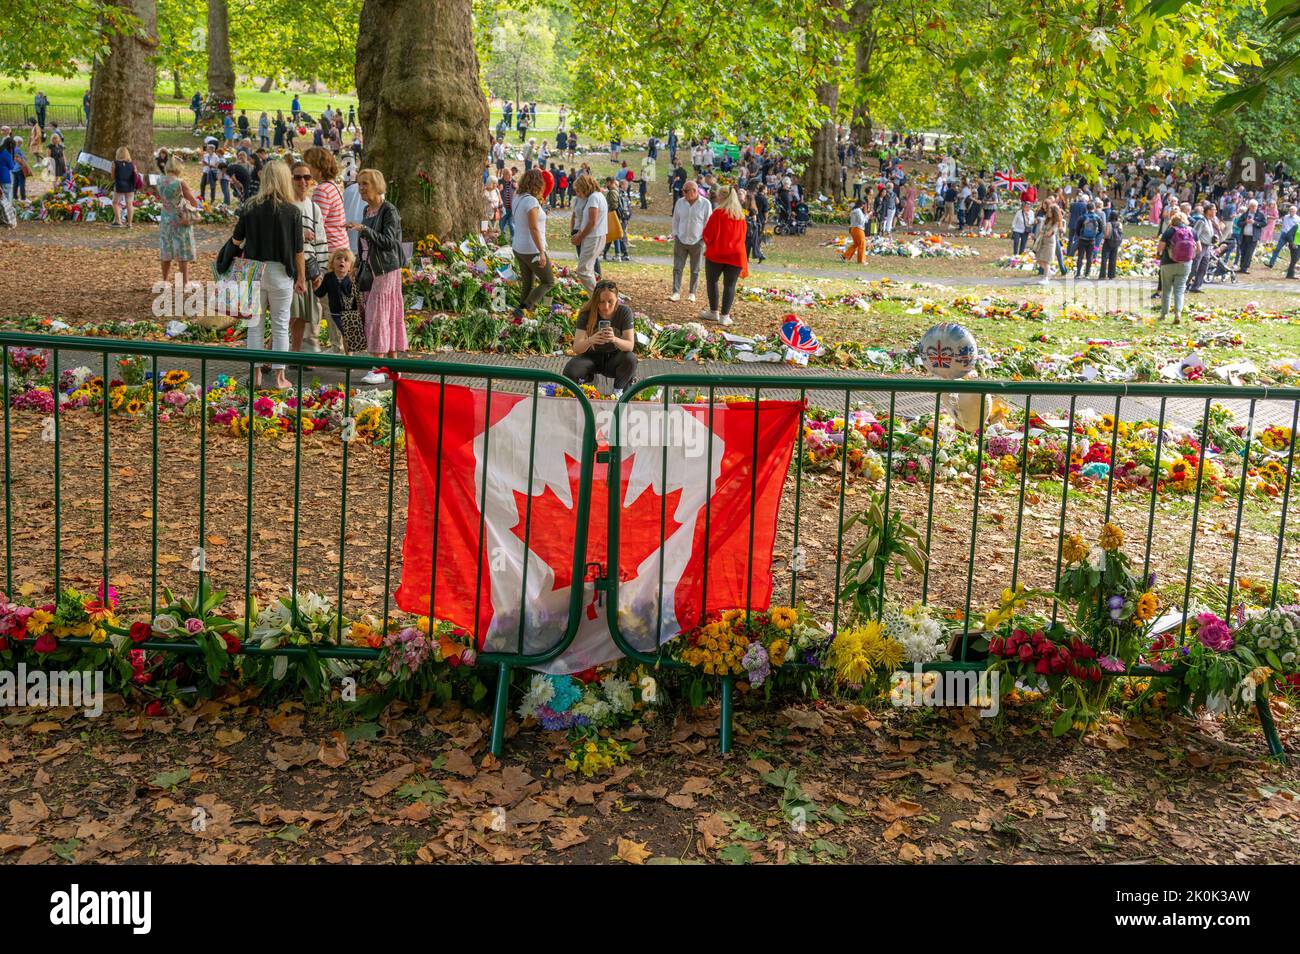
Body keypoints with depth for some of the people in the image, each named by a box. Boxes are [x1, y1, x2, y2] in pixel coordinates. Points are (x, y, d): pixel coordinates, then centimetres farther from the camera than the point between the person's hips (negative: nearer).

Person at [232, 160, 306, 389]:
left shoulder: (249, 207, -3)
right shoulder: (291, 211, -8)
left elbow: (236, 241, 7)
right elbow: (298, 250, -5)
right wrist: (301, 278, 6)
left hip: (254, 270, 2)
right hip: (280, 272, -2)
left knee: (255, 324, 12)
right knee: (280, 326, 8)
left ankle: (256, 375, 15)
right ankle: (279, 377, 10)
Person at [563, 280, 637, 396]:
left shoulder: (624, 312, -19)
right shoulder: (587, 313, -20)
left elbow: (630, 346, -23)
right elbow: (576, 348, -27)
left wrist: (615, 339, -46)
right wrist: (590, 340, -50)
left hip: (614, 358, 0)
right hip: (592, 357, 0)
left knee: (630, 359, -33)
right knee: (570, 372, -28)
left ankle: (618, 390, -4)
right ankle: (588, 378, 9)